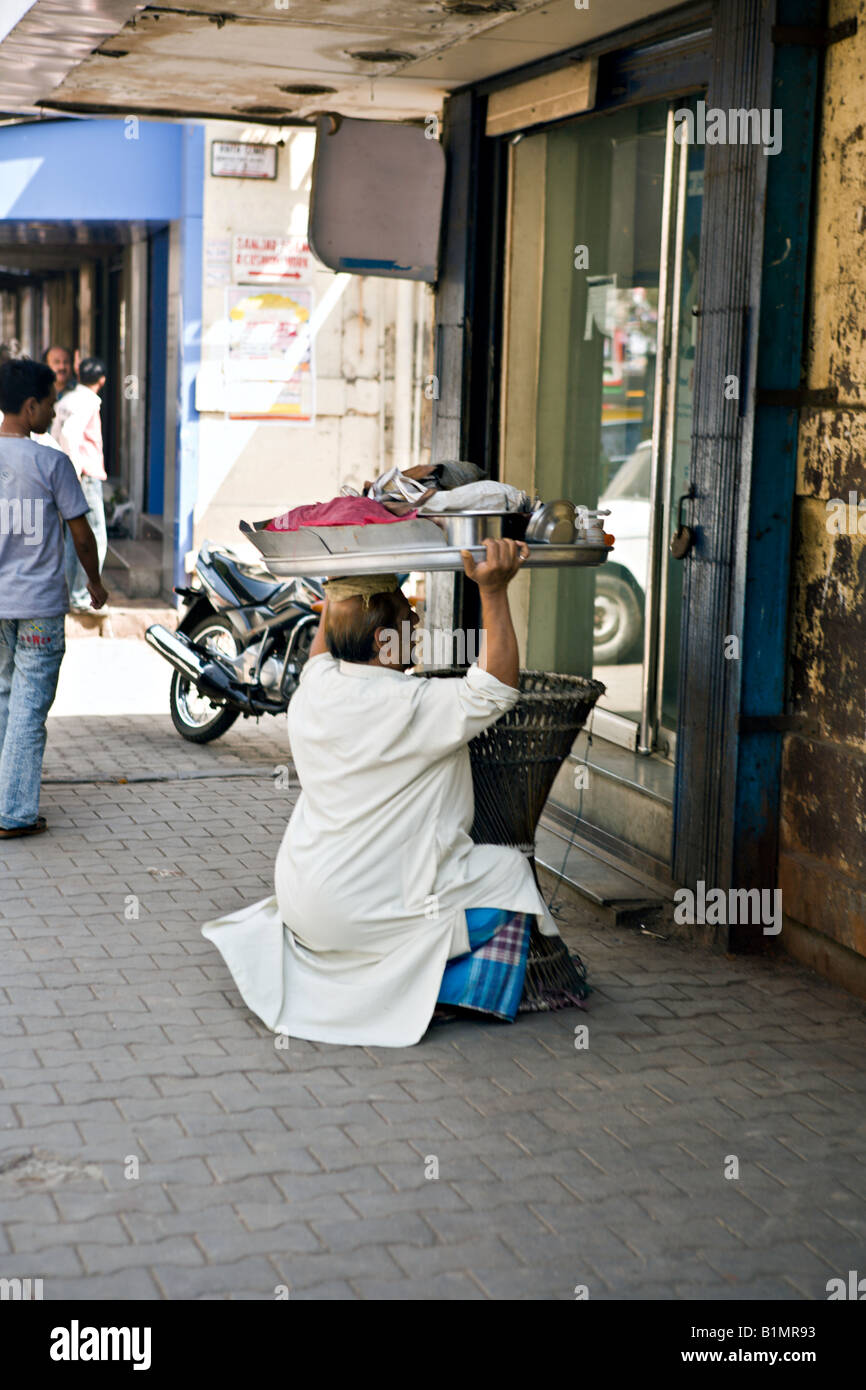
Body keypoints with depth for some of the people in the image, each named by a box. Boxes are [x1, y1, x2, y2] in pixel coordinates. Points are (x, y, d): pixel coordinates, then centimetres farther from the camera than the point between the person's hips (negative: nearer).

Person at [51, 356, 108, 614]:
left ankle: (74, 595, 16)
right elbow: (70, 433, -26)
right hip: (86, 477, -9)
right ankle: (80, 597, -7)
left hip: (70, 479, 9)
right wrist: (76, 472, -24)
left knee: (73, 539, 13)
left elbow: (55, 435, 20)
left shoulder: (67, 399, 15)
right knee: (96, 541, -5)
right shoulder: (88, 402, -13)